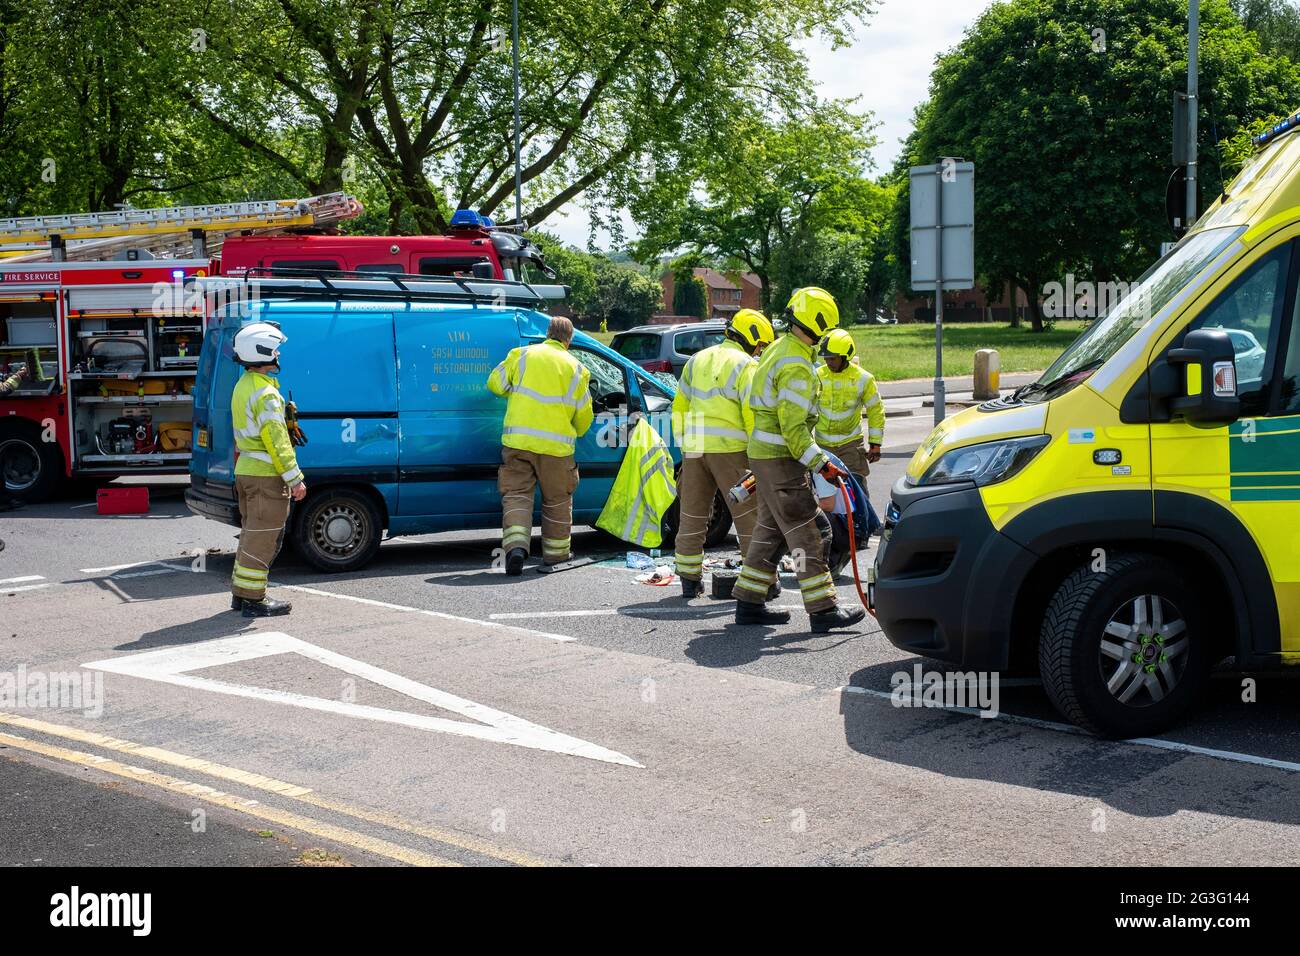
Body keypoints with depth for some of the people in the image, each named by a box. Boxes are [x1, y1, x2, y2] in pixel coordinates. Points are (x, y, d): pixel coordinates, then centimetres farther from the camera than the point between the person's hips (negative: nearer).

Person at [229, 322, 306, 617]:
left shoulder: (242, 386, 14)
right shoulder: (265, 392, -18)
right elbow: (276, 440, -21)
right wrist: (295, 478, -18)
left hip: (245, 470, 10)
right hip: (266, 474, -10)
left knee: (252, 533, 18)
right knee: (263, 537, -4)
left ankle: (241, 593, 24)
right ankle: (253, 600, 0)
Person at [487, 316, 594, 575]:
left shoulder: (521, 355, 4)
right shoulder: (576, 368, 6)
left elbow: (495, 384, 8)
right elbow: (584, 415, 10)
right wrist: (575, 435, 30)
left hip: (518, 441, 0)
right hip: (556, 445, 0)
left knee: (517, 494, 5)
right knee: (557, 499, 16)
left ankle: (515, 546, -16)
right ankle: (556, 551, 24)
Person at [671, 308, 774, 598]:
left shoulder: (697, 360, 17)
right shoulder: (745, 366, -4)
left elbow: (679, 406, 20)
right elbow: (752, 414, -13)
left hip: (694, 449, 6)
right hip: (730, 449, -6)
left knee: (692, 515, 11)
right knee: (748, 514, 1)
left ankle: (689, 579, 15)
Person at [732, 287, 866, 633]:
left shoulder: (778, 350, 14)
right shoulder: (796, 366, -19)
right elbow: (793, 426, -23)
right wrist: (821, 464, -23)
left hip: (763, 452, 10)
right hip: (780, 460, -10)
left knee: (770, 529, 14)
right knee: (803, 534, -7)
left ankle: (749, 603, 19)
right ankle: (823, 610, -4)